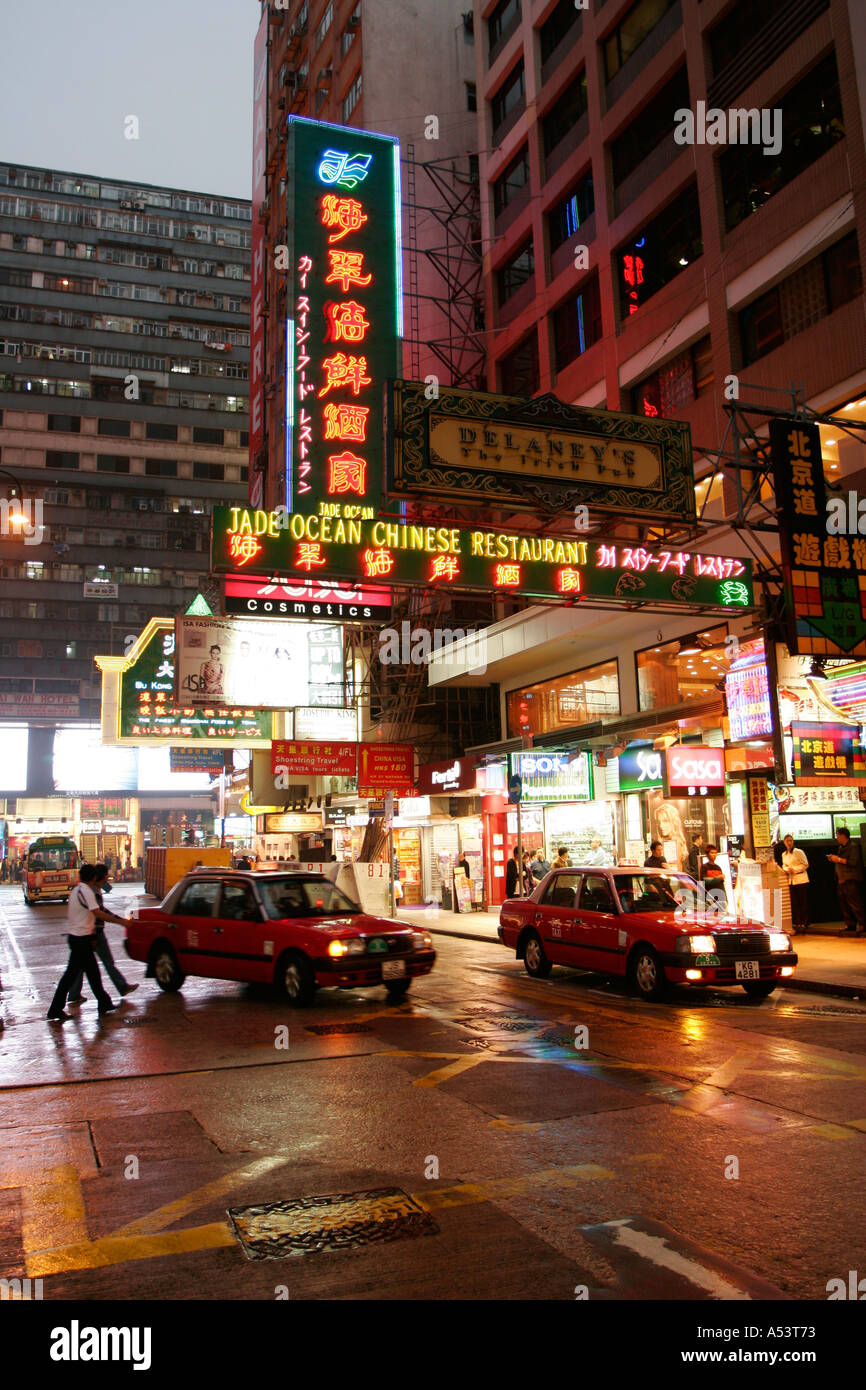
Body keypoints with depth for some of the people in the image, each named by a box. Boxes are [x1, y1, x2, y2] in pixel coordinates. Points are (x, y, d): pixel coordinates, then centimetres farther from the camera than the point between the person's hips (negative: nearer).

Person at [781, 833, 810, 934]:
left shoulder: (799, 852, -5)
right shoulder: (784, 855, 13)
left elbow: (805, 865, -6)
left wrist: (794, 869, -13)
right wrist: (786, 869, 0)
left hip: (801, 880, -5)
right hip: (791, 881, 5)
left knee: (803, 903, -1)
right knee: (794, 903, 2)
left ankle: (803, 924, 5)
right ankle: (796, 924, 5)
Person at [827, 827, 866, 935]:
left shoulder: (853, 847, -8)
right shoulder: (841, 848, 19)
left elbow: (852, 862, -19)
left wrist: (839, 859, -14)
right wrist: (834, 860, 9)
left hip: (851, 881, -9)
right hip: (841, 880, 9)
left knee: (855, 904, -11)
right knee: (843, 903, 7)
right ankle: (850, 924, 12)